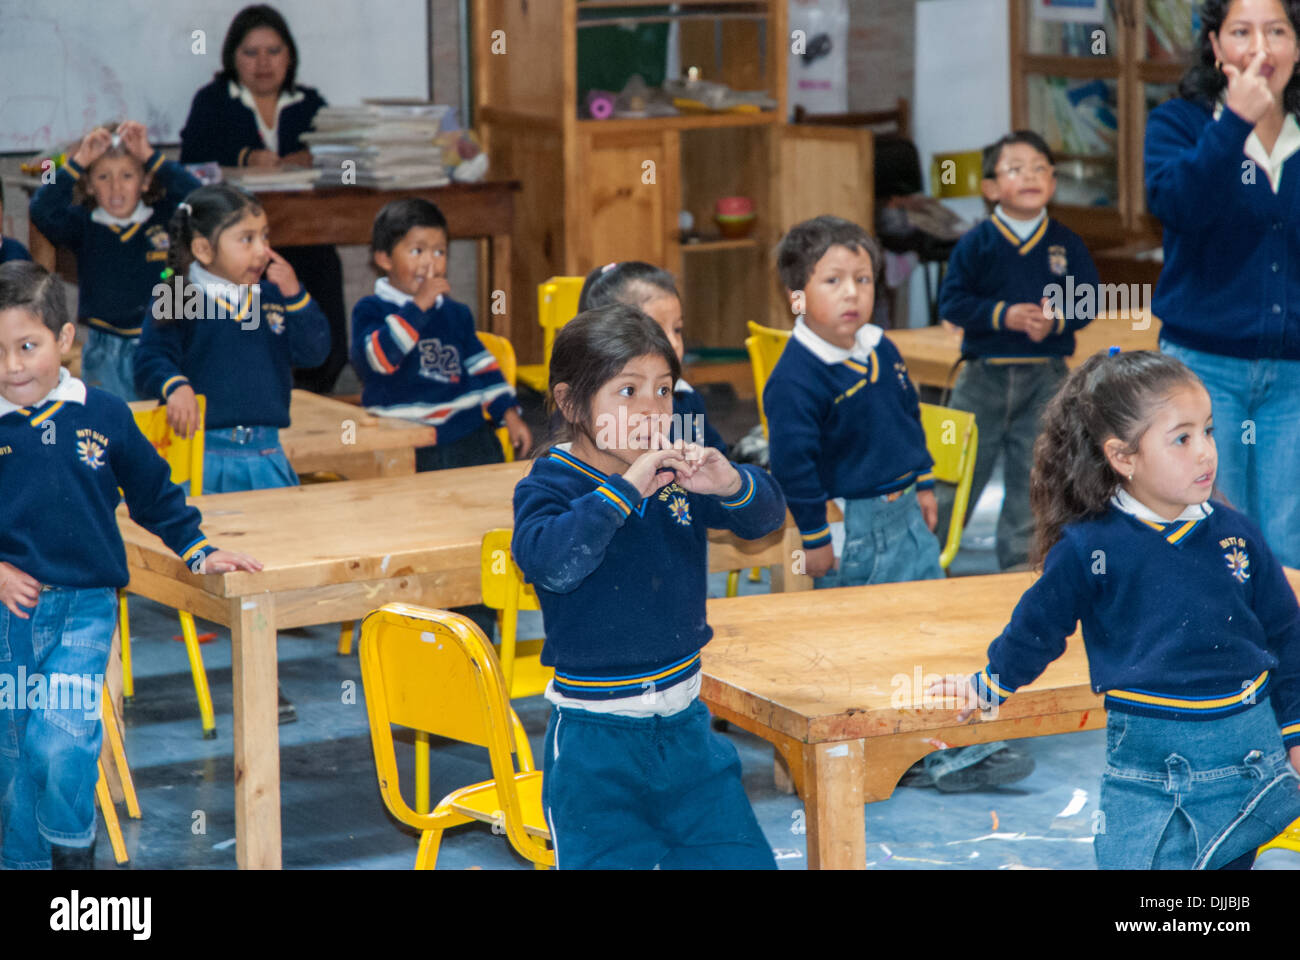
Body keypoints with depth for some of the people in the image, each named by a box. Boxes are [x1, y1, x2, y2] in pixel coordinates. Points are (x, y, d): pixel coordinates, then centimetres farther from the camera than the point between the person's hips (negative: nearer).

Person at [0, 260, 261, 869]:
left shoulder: (104, 417, 1)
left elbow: (153, 493, 14)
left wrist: (198, 552, 12)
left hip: (84, 606, -1)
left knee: (61, 738, -18)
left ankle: (74, 850, 4)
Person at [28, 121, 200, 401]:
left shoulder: (165, 217, 1)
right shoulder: (84, 224, 1)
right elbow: (42, 211, -13)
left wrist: (151, 157, -16)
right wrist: (78, 162, -17)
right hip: (105, 349, 0)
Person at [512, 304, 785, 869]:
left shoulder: (676, 477, 4)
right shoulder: (550, 485, -11)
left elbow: (766, 517, 3)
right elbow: (551, 562, -30)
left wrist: (730, 484, -19)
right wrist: (625, 490, -33)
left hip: (685, 725, 5)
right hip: (594, 741, -5)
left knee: (743, 861, 9)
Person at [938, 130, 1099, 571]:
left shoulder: (1066, 243, 1)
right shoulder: (976, 244, -5)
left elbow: (1090, 299, 1)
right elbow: (951, 301, -8)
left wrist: (1056, 319, -18)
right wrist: (1004, 315, -19)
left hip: (1046, 379, 2)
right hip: (985, 374, -1)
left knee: (1032, 476, 7)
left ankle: (1020, 560, 19)